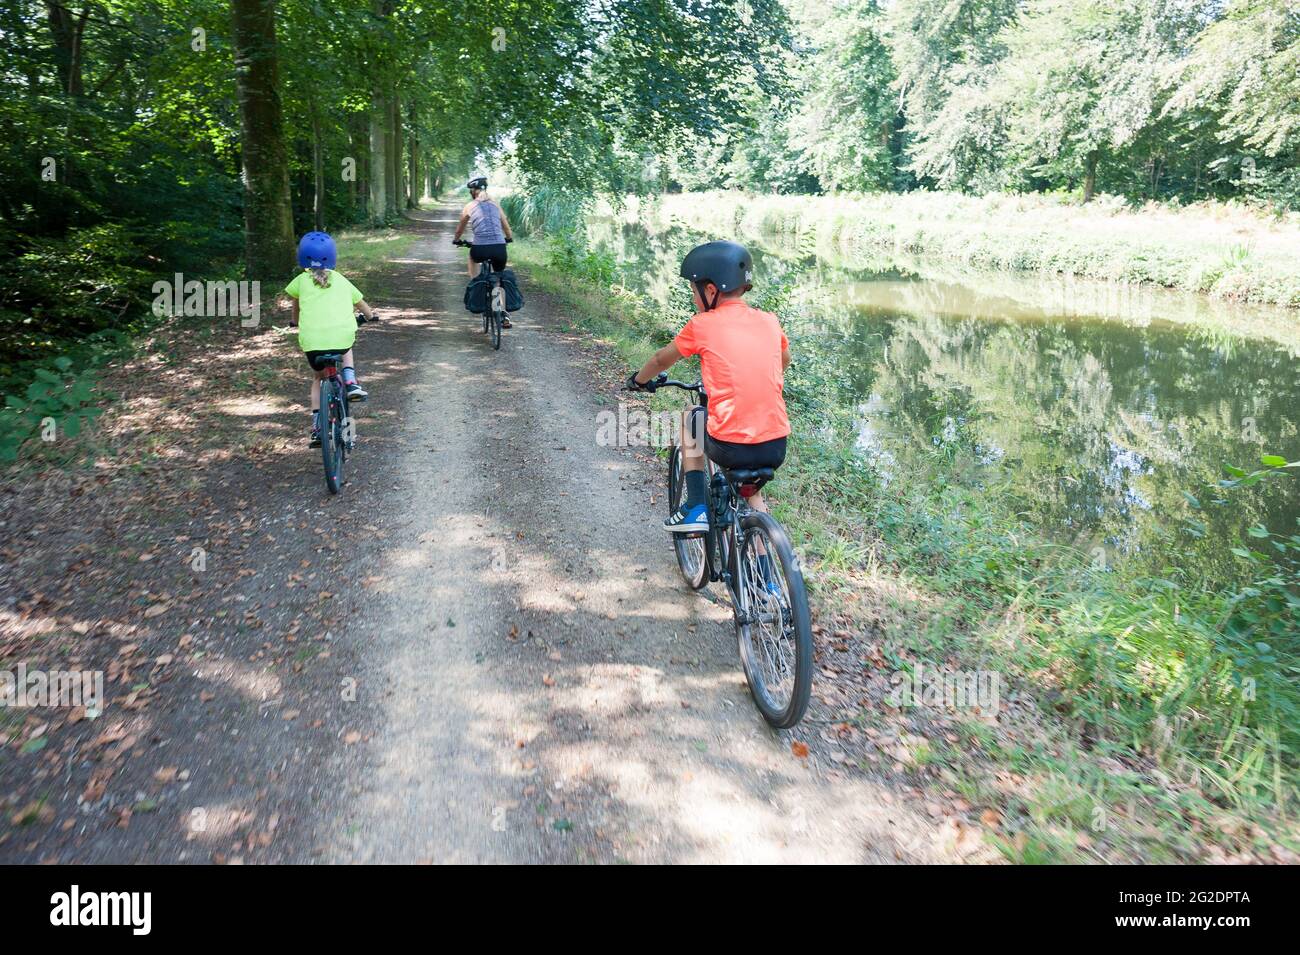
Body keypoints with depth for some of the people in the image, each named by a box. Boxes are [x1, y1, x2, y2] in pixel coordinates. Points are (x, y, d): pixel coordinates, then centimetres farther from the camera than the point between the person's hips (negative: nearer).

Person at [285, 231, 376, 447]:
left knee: (318, 377, 24)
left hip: (311, 338, 0)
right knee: (346, 350, 38)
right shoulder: (340, 280, 19)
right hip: (342, 333, 0)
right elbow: (360, 302, 34)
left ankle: (317, 427, 17)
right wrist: (370, 316, 55)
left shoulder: (302, 280, 15)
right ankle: (351, 383, 12)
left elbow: (296, 302, 34)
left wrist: (296, 320, 55)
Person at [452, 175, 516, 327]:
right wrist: (509, 238, 45)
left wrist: (456, 240, 44)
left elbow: (459, 229, 24)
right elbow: (507, 229, 24)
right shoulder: (496, 204, 15)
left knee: (472, 257, 36)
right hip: (499, 248, 1)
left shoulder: (469, 207, 9)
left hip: (480, 249, -1)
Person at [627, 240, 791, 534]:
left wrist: (639, 380, 37)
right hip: (776, 448, 4)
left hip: (729, 447, -4)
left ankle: (695, 508, 21)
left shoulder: (702, 324, -1)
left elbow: (662, 359, 17)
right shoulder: (769, 321, 9)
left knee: (691, 417, 27)